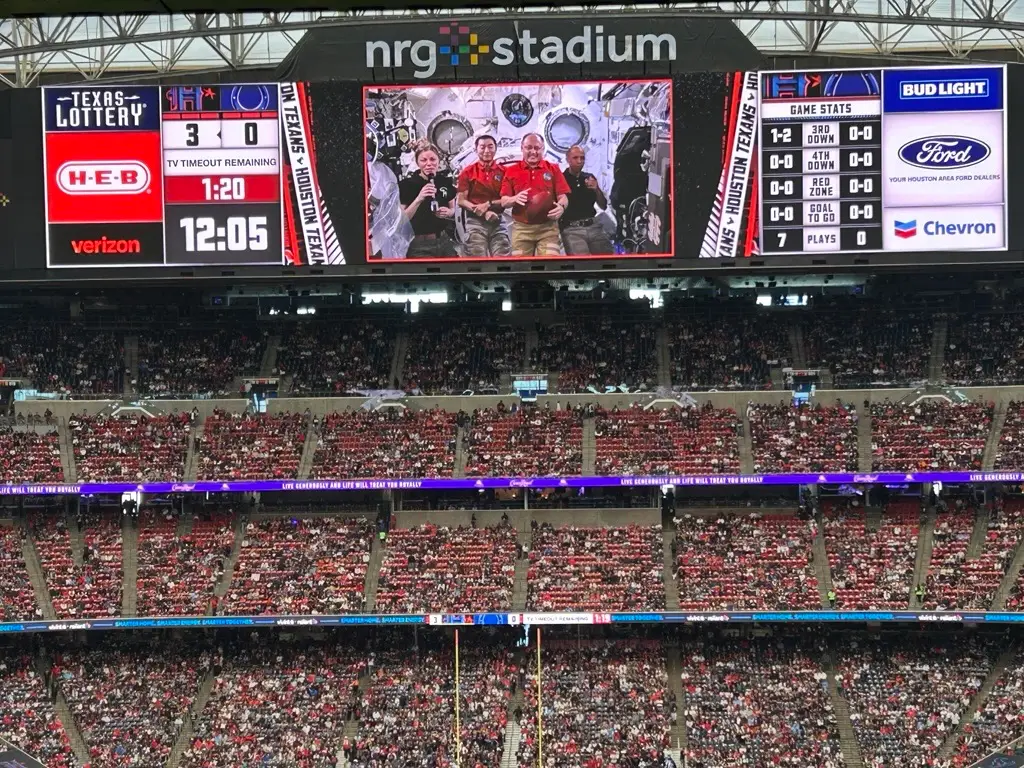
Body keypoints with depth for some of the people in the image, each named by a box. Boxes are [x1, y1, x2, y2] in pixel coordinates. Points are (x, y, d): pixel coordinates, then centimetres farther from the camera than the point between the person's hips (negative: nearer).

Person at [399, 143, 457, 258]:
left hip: (444, 240, 5)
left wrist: (448, 212, -6)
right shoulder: (407, 184, -10)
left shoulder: (446, 181, 3)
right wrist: (418, 199, -26)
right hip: (419, 245, -5)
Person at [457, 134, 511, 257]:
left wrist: (488, 204, -15)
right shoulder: (468, 172, 4)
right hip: (475, 222, -1)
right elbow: (461, 201, -2)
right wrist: (484, 213, -14)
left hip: (498, 222, 1)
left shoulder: (503, 172, 7)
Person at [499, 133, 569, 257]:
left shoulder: (553, 169, 10)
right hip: (522, 228, 1)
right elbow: (504, 202, 5)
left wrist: (561, 207, -21)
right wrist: (515, 199, -18)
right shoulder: (511, 171, 10)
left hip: (548, 227, -1)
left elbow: (563, 197, 3)